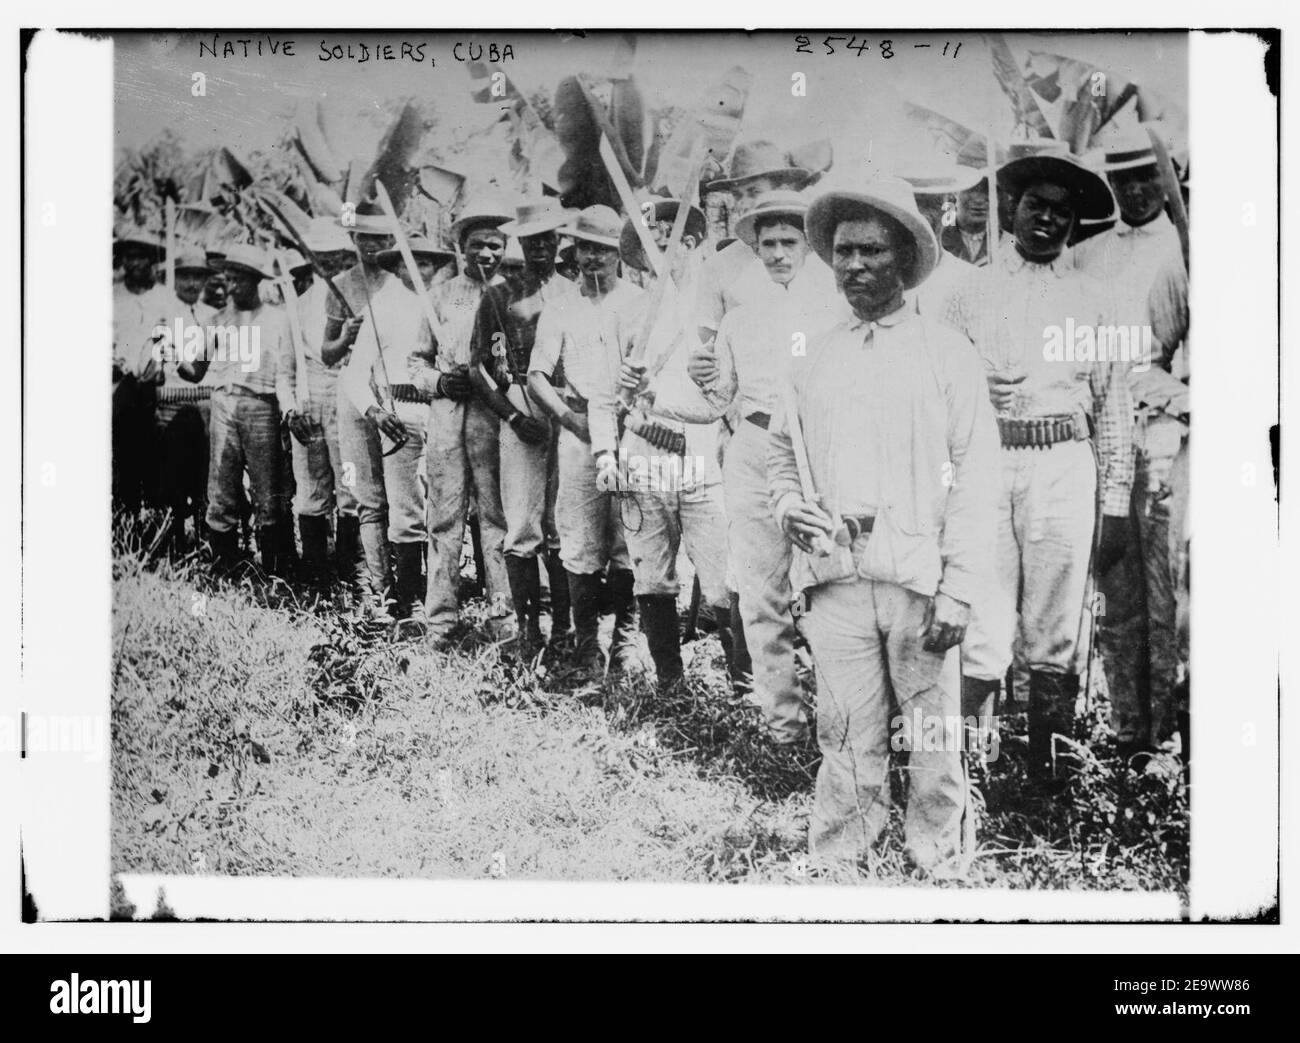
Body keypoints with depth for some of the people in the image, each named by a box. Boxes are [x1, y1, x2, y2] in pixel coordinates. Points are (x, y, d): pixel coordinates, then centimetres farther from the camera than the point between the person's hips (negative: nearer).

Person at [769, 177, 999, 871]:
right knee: (846, 734, 4)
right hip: (834, 575, 2)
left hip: (920, 577, -2)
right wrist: (787, 505, 5)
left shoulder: (947, 353, 3)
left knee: (932, 737, 3)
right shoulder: (811, 359, 14)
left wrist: (958, 590, -9)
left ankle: (937, 856, 20)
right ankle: (836, 853, 17)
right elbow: (779, 446, 27)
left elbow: (975, 474, -2)